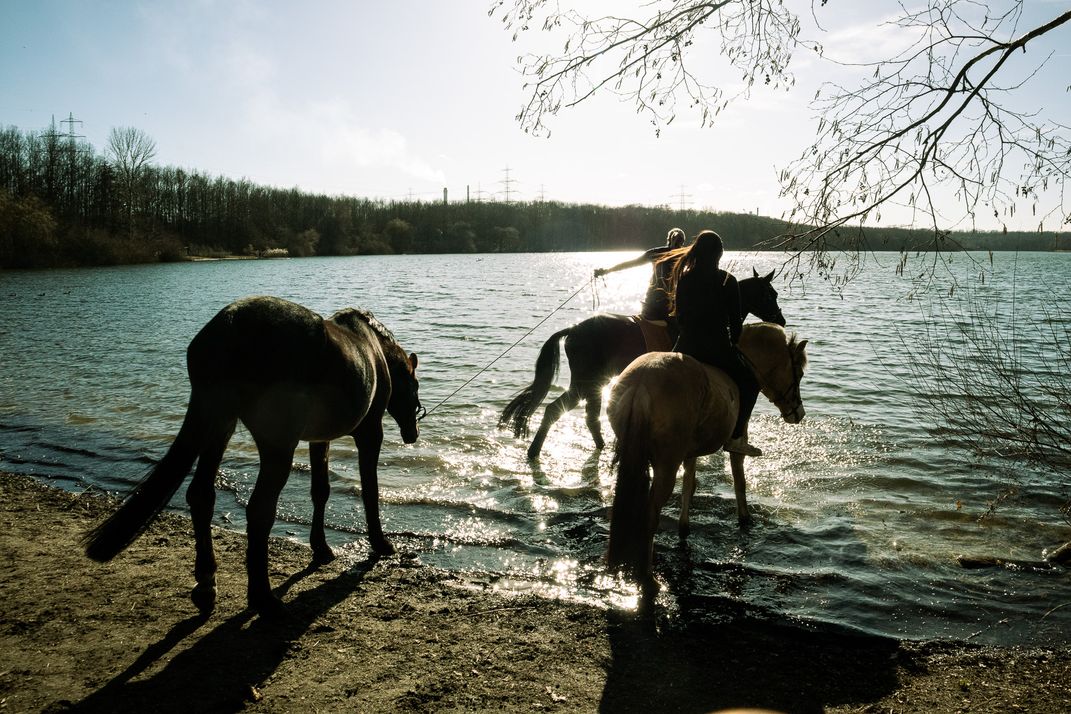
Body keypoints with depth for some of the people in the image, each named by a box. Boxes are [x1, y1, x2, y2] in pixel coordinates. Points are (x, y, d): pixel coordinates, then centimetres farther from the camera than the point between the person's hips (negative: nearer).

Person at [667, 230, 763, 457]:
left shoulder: (683, 278, 2)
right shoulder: (727, 281, -6)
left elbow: (679, 314, 9)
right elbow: (735, 321, -2)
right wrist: (732, 344, 14)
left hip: (686, 347, 3)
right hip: (718, 350, -3)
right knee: (749, 382, 19)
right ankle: (736, 437, 12)